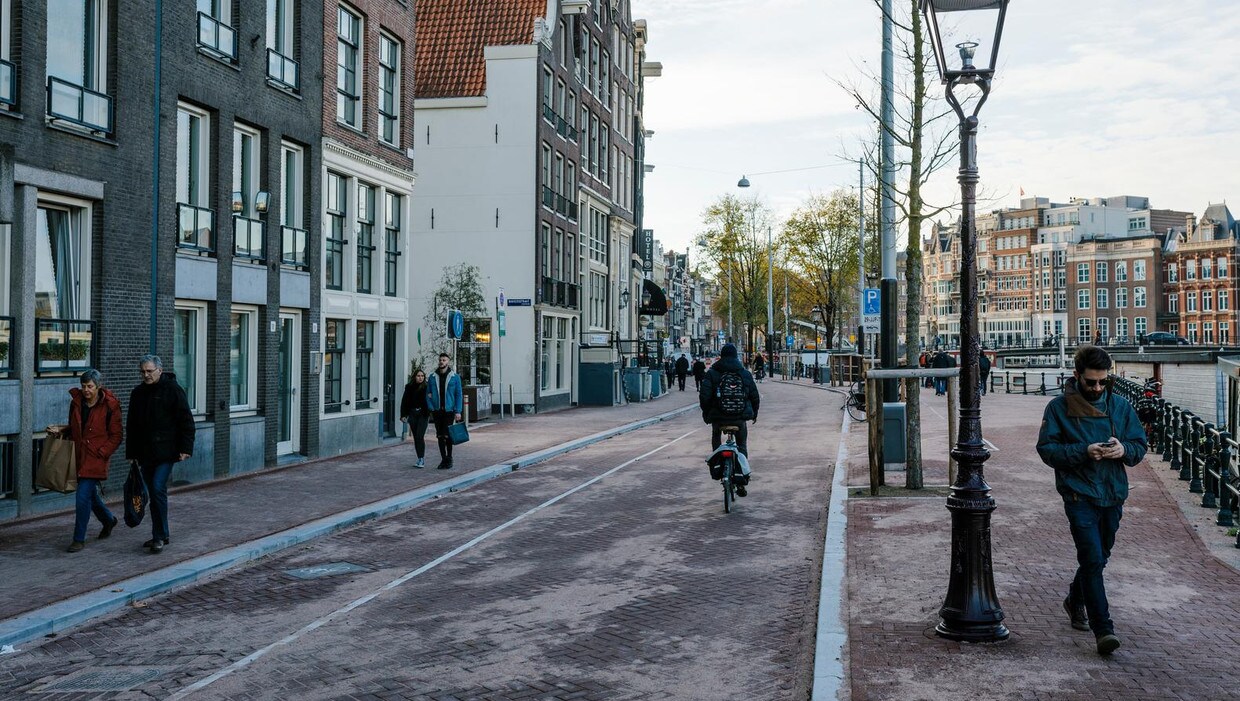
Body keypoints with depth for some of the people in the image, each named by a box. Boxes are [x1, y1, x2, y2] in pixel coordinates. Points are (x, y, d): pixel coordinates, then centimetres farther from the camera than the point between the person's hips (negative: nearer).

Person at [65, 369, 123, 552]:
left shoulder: (110, 406, -10)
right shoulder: (76, 402, 5)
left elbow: (116, 436, -6)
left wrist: (102, 453, -14)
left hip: (97, 456, -6)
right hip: (79, 455, 6)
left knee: (83, 495, -12)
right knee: (90, 494, 17)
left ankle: (79, 539, -4)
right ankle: (108, 520, 44)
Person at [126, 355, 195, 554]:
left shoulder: (173, 390, -5)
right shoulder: (138, 393, 12)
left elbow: (186, 421, -6)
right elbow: (132, 426, 18)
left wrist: (185, 448, -13)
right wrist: (131, 453, 14)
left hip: (166, 451, -6)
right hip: (146, 453, 6)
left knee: (158, 489, -15)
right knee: (153, 492, 9)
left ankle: (159, 537, -9)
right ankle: (161, 535, 19)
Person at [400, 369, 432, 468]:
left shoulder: (426, 387, -5)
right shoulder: (409, 387, 5)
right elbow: (404, 401, 6)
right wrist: (403, 415, 0)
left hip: (423, 415, -4)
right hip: (412, 414, 4)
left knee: (420, 436, -11)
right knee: (415, 437, 8)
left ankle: (422, 459, -6)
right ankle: (420, 459, 17)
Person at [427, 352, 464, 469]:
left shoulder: (455, 377, 1)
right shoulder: (433, 377, 7)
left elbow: (459, 395, -1)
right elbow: (428, 394, 10)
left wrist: (458, 411, -9)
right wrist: (431, 408, -4)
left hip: (449, 411, -3)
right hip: (437, 411, 3)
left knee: (447, 435, -3)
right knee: (440, 436, 6)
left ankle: (449, 458, 11)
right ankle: (443, 459, 15)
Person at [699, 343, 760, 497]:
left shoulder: (712, 373, -2)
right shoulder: (745, 373, 4)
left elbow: (704, 396, -7)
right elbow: (755, 396, 8)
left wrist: (706, 414, 8)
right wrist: (754, 413, 24)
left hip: (718, 416, -1)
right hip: (740, 417, 1)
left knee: (716, 438, 28)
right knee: (742, 446, 11)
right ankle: (741, 482, 2)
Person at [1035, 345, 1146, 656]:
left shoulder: (1120, 406, 6)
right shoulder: (1058, 408, -5)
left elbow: (1140, 445, 10)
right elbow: (1046, 449, -8)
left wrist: (1124, 450, -14)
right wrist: (1084, 452, -21)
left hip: (1113, 495, 5)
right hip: (1079, 494, -5)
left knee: (1098, 558, 18)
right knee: (1092, 559, -13)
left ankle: (1075, 601, 42)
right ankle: (1103, 628, -11)